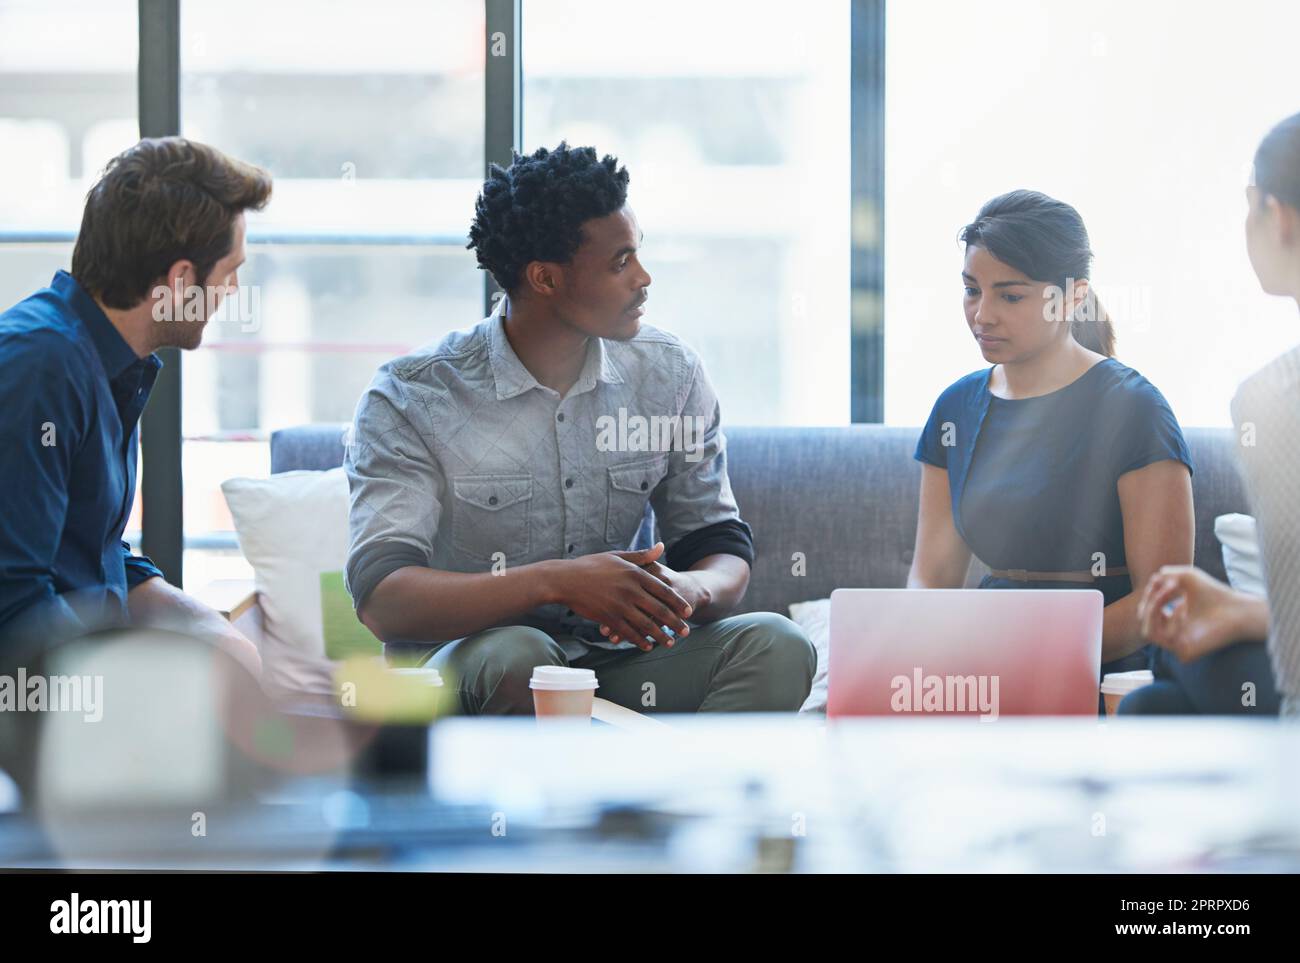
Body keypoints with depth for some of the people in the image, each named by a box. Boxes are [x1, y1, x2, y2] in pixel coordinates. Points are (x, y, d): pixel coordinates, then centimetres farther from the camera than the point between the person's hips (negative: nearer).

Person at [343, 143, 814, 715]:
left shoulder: (669, 374, 5)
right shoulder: (411, 398, -9)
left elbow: (722, 546, 7)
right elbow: (382, 600, -20)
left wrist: (688, 590, -21)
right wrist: (558, 581, -34)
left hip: (615, 663, 4)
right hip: (464, 663, -4)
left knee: (774, 646, -23)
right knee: (517, 656, -38)